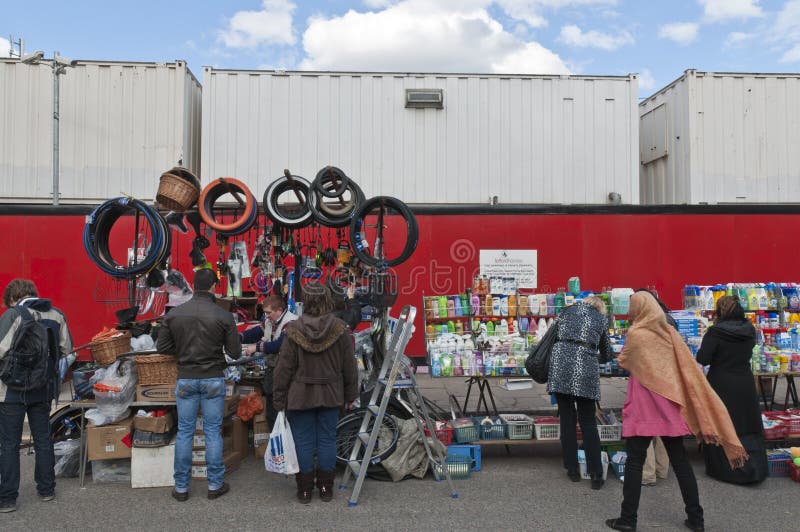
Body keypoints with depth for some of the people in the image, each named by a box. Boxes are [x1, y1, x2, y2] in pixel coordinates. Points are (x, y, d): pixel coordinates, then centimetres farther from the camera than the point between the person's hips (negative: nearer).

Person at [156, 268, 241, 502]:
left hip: (185, 379, 2)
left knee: (184, 432, 10)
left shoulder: (173, 314, -4)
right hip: (213, 379, -2)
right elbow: (235, 353, -6)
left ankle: (181, 487, 19)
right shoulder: (223, 316, -10)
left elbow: (162, 347, 2)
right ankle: (215, 485, 16)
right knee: (213, 432, 8)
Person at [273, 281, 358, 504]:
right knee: (327, 440, 11)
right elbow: (349, 367, 0)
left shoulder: (294, 331, -11)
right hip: (330, 395, 2)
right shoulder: (340, 330, -7)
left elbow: (284, 368, -6)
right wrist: (350, 395, 11)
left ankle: (304, 489, 17)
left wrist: (280, 399, 3)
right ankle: (326, 488, 20)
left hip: (300, 396, -1)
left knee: (304, 442, 8)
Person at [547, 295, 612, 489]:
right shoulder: (601, 319, 19)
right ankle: (596, 475, 9)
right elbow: (606, 355, 26)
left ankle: (572, 469, 17)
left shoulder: (567, 310, 20)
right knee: (588, 422, 8)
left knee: (567, 419, 10)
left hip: (561, 362, 1)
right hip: (585, 366, 0)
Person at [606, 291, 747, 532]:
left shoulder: (636, 334, -12)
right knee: (680, 461, 13)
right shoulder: (670, 332, 5)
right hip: (670, 406, 6)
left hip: (643, 407, -6)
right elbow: (689, 370, 5)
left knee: (634, 462, 1)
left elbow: (623, 362, 2)